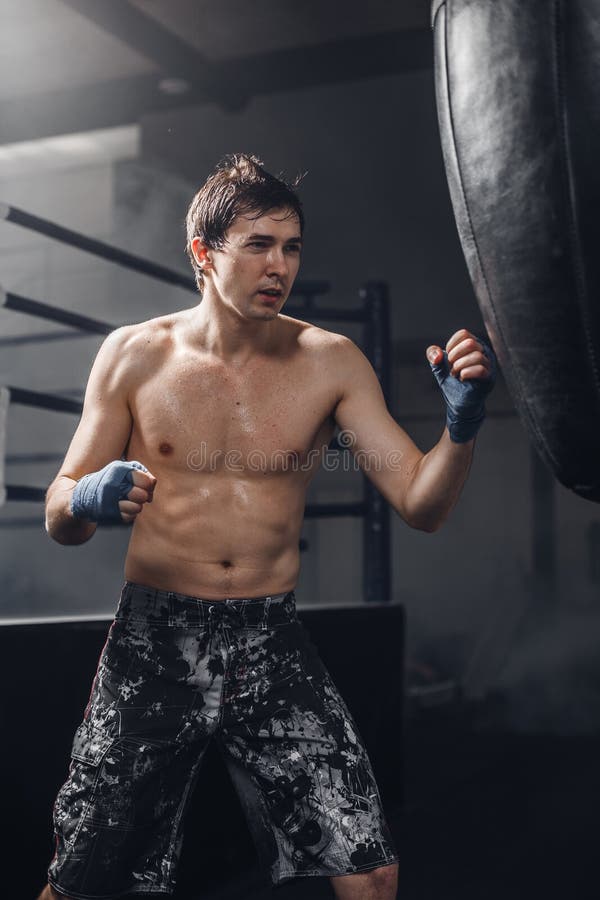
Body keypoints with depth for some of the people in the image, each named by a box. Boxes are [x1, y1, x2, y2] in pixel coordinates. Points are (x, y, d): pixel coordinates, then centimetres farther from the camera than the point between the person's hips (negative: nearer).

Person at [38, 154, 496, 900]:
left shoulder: (330, 362, -2)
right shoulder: (135, 356, -2)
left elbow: (421, 506, -5)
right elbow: (58, 520, 2)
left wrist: (461, 427, -24)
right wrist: (88, 499, -21)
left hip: (271, 643, 1)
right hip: (153, 640, 0)